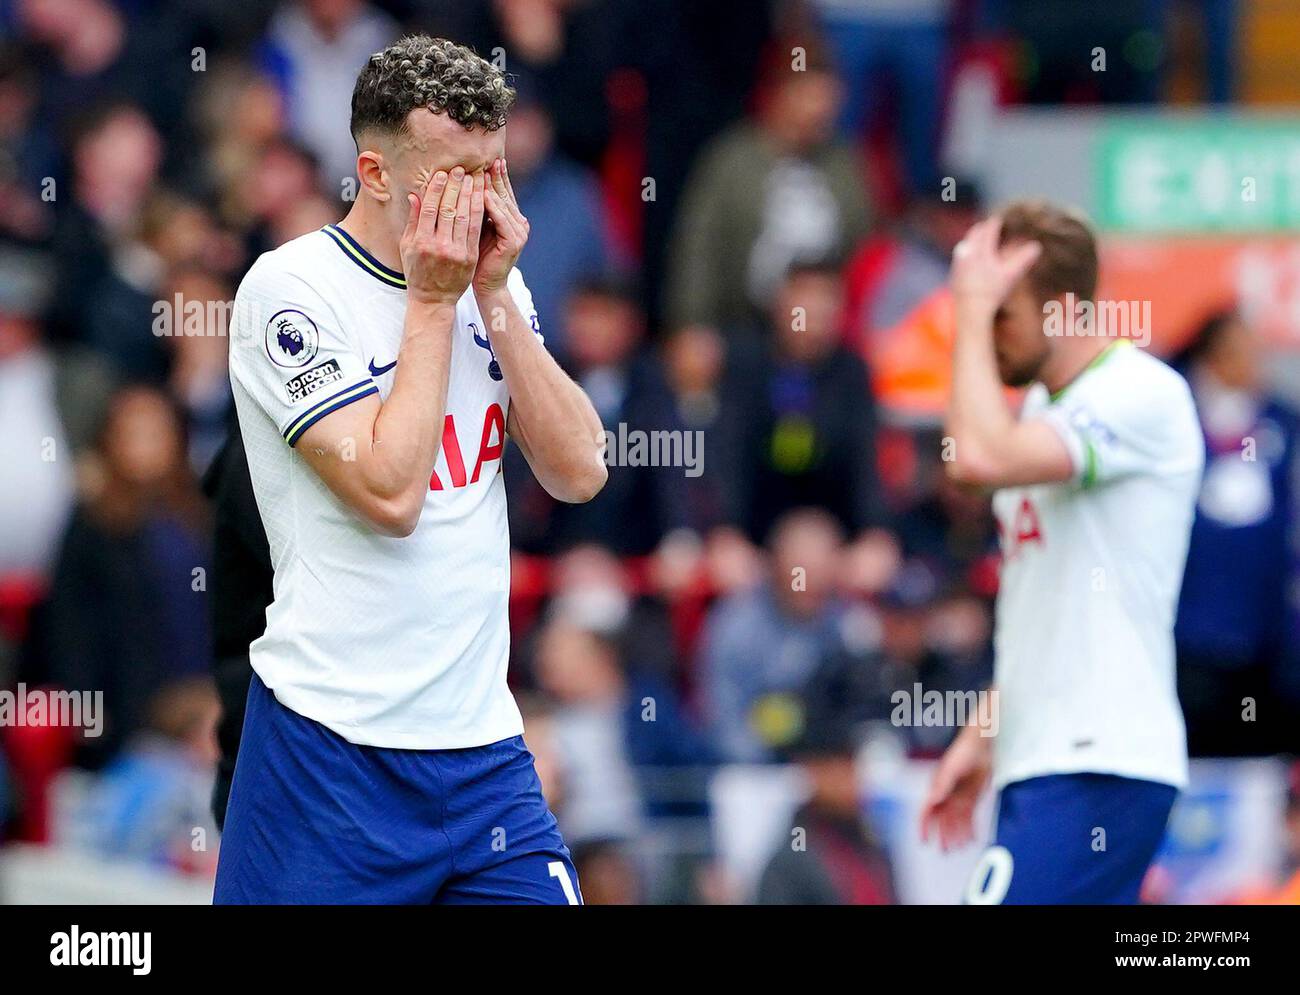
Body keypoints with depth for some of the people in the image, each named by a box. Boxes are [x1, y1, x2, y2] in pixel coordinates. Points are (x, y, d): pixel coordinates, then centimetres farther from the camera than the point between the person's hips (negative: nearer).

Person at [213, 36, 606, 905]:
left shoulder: (494, 291, 10)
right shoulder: (290, 288, -9)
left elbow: (579, 472, 0)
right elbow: (389, 492, -18)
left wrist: (495, 294, -5)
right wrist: (433, 300, -12)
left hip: (484, 737, 5)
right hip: (332, 741, -5)